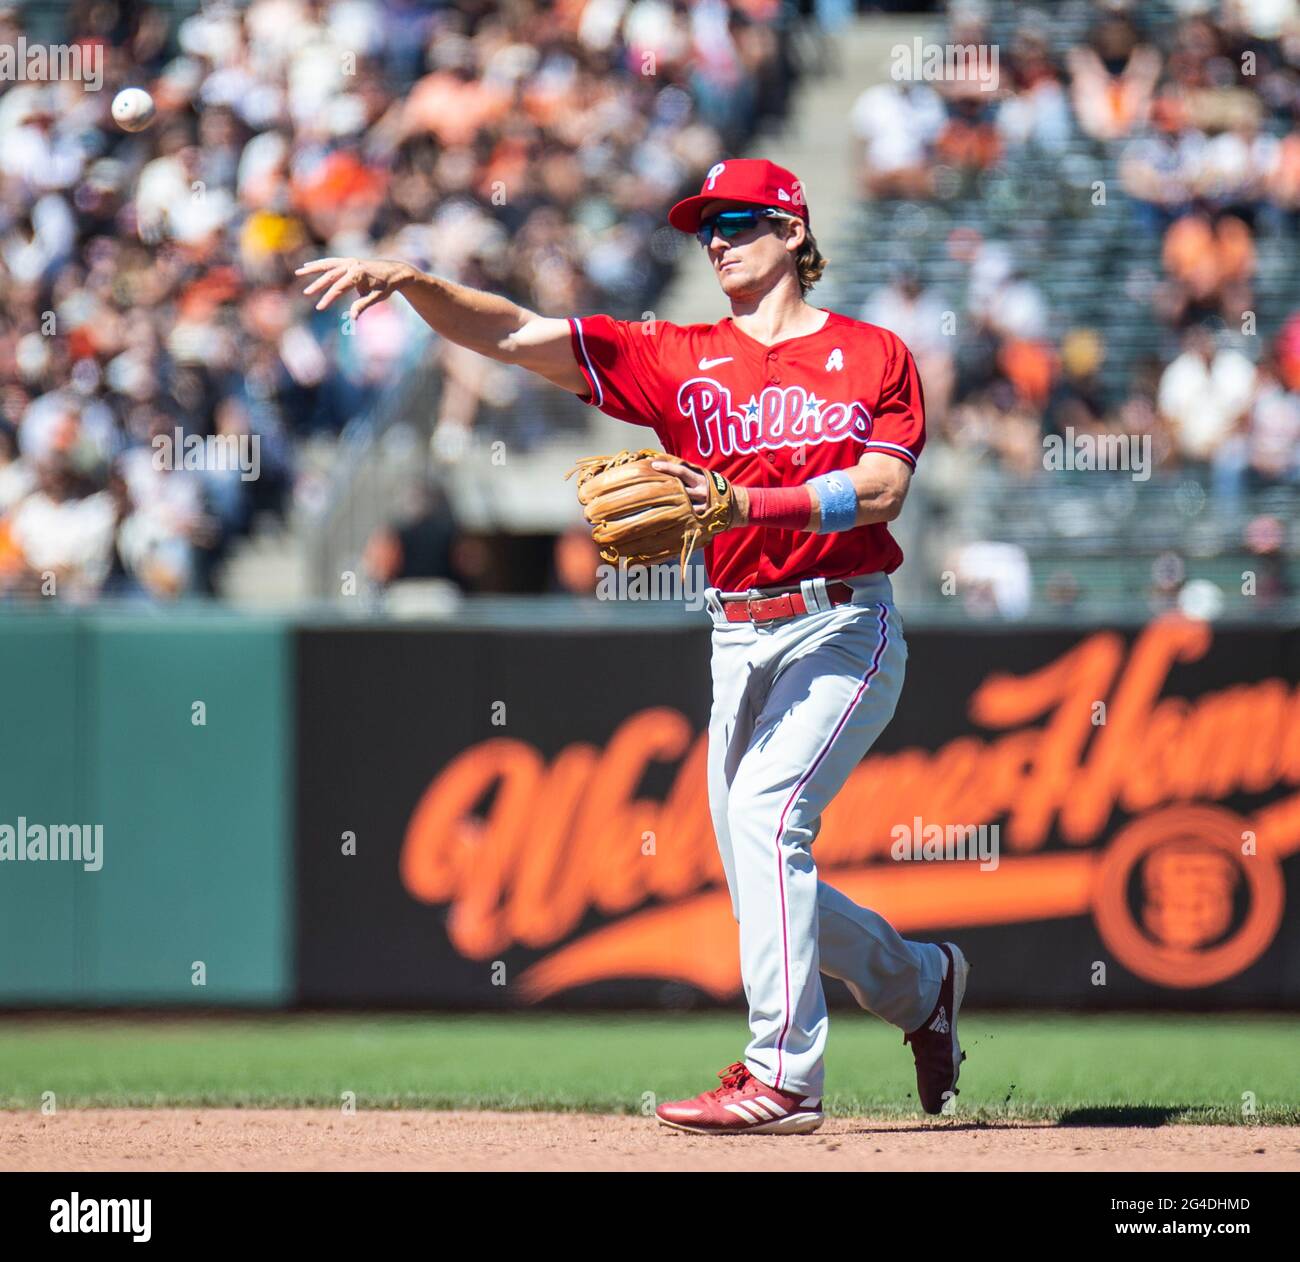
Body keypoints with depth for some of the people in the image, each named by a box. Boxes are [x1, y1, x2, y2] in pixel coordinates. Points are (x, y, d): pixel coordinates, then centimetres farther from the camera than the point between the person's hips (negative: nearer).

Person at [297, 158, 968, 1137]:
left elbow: (884, 489, -12)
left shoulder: (874, 355, 2)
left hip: (843, 629, -5)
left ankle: (784, 1075, -22)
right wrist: (412, 283, -15)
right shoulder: (678, 358, 9)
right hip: (739, 641, 5)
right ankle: (921, 984, 34)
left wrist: (742, 504, -24)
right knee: (764, 888, 7)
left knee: (766, 815, -23)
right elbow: (517, 335, 0)